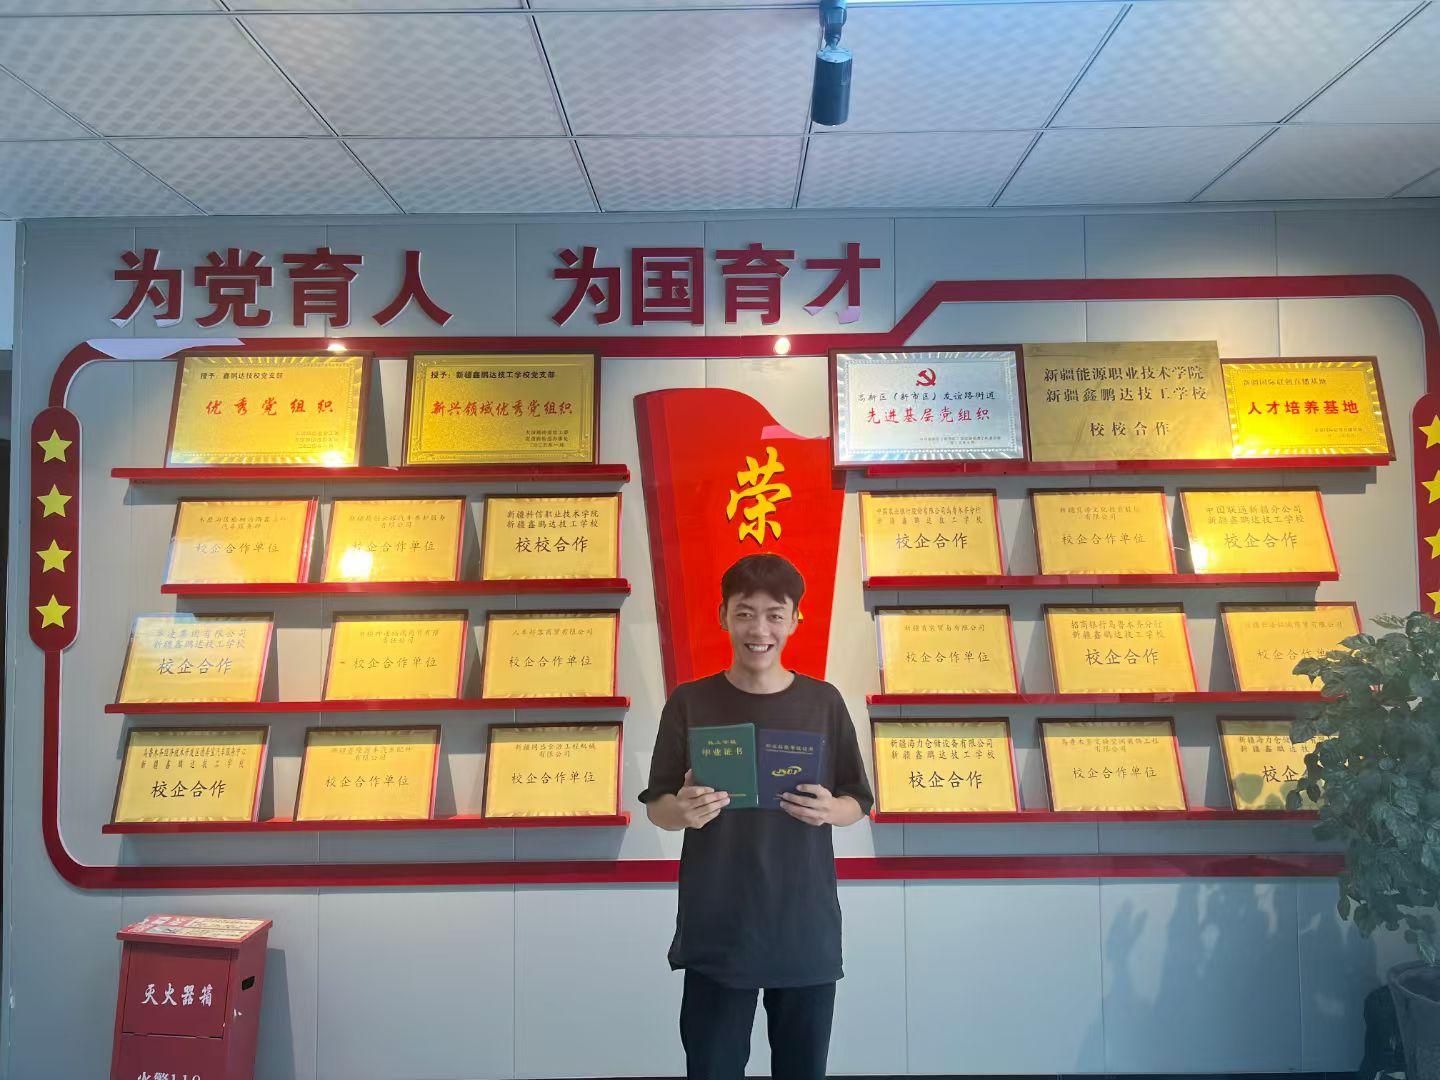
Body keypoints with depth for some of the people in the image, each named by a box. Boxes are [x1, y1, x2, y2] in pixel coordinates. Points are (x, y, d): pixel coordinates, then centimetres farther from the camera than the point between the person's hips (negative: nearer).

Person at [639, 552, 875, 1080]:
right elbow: (655, 807, 3)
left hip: (807, 931, 1)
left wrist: (831, 810, -15)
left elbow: (858, 802, 8)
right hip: (716, 934, -1)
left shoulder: (824, 702, 1)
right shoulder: (689, 702, -1)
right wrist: (681, 811, -19)